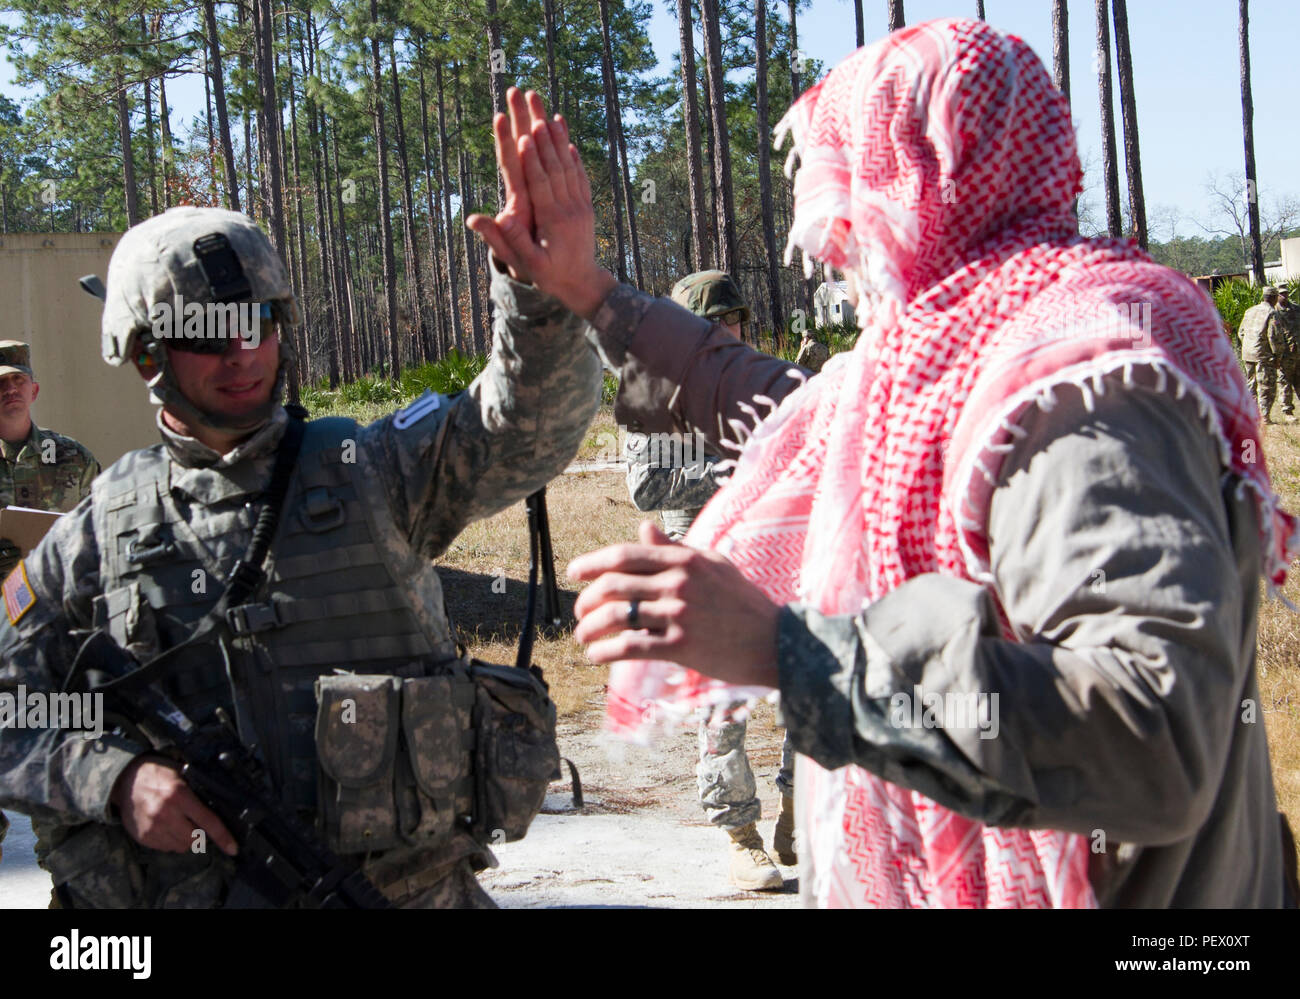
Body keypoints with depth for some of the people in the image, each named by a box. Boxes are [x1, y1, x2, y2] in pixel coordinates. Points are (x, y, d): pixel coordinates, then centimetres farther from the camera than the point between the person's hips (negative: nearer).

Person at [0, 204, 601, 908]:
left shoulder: (371, 470, 2)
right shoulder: (100, 534, 4)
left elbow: (529, 425, -13)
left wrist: (537, 278, -31)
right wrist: (112, 779, -11)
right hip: (190, 891, 1)